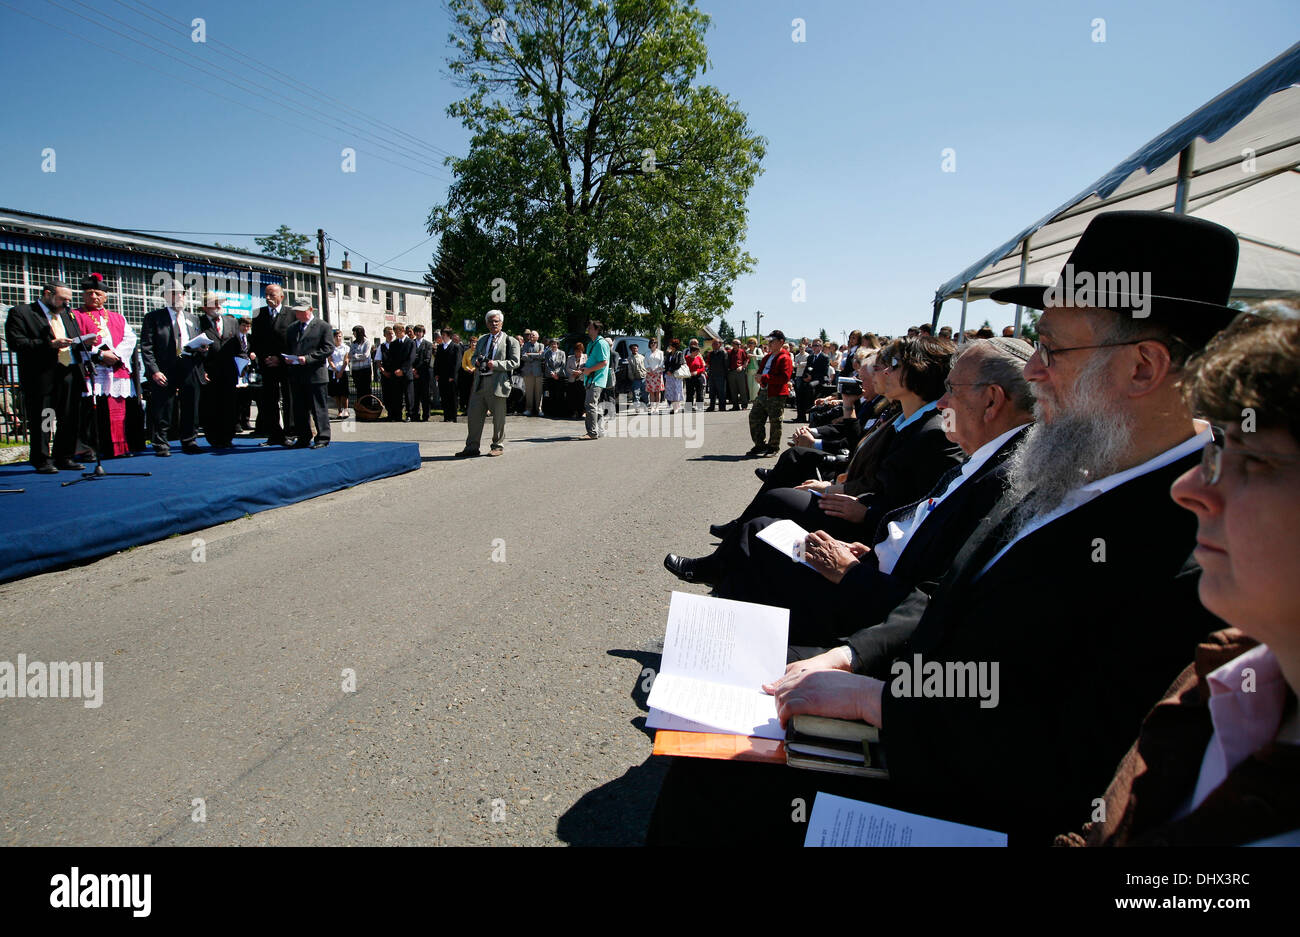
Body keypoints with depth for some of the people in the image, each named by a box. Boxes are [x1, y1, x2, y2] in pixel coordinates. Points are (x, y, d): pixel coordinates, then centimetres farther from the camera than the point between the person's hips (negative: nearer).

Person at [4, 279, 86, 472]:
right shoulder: (20, 313, 1)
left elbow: (76, 341, 25)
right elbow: (15, 343, -9)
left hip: (70, 374, 6)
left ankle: (63, 458, 18)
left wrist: (83, 342, 1)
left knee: (71, 420, 6)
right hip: (41, 377, -6)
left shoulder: (67, 315, 21)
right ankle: (42, 461, 9)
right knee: (40, 421, 0)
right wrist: (49, 344, -17)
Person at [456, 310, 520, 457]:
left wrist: (495, 364, -16)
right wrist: (476, 362, 2)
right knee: (474, 414, 4)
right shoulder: (482, 340, 20)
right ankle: (472, 447, 11)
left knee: (498, 417, 2)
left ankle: (498, 446, 15)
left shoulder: (510, 341, 2)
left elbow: (514, 362, -6)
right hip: (480, 382, 5)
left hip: (497, 382, -5)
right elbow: (474, 356, 27)